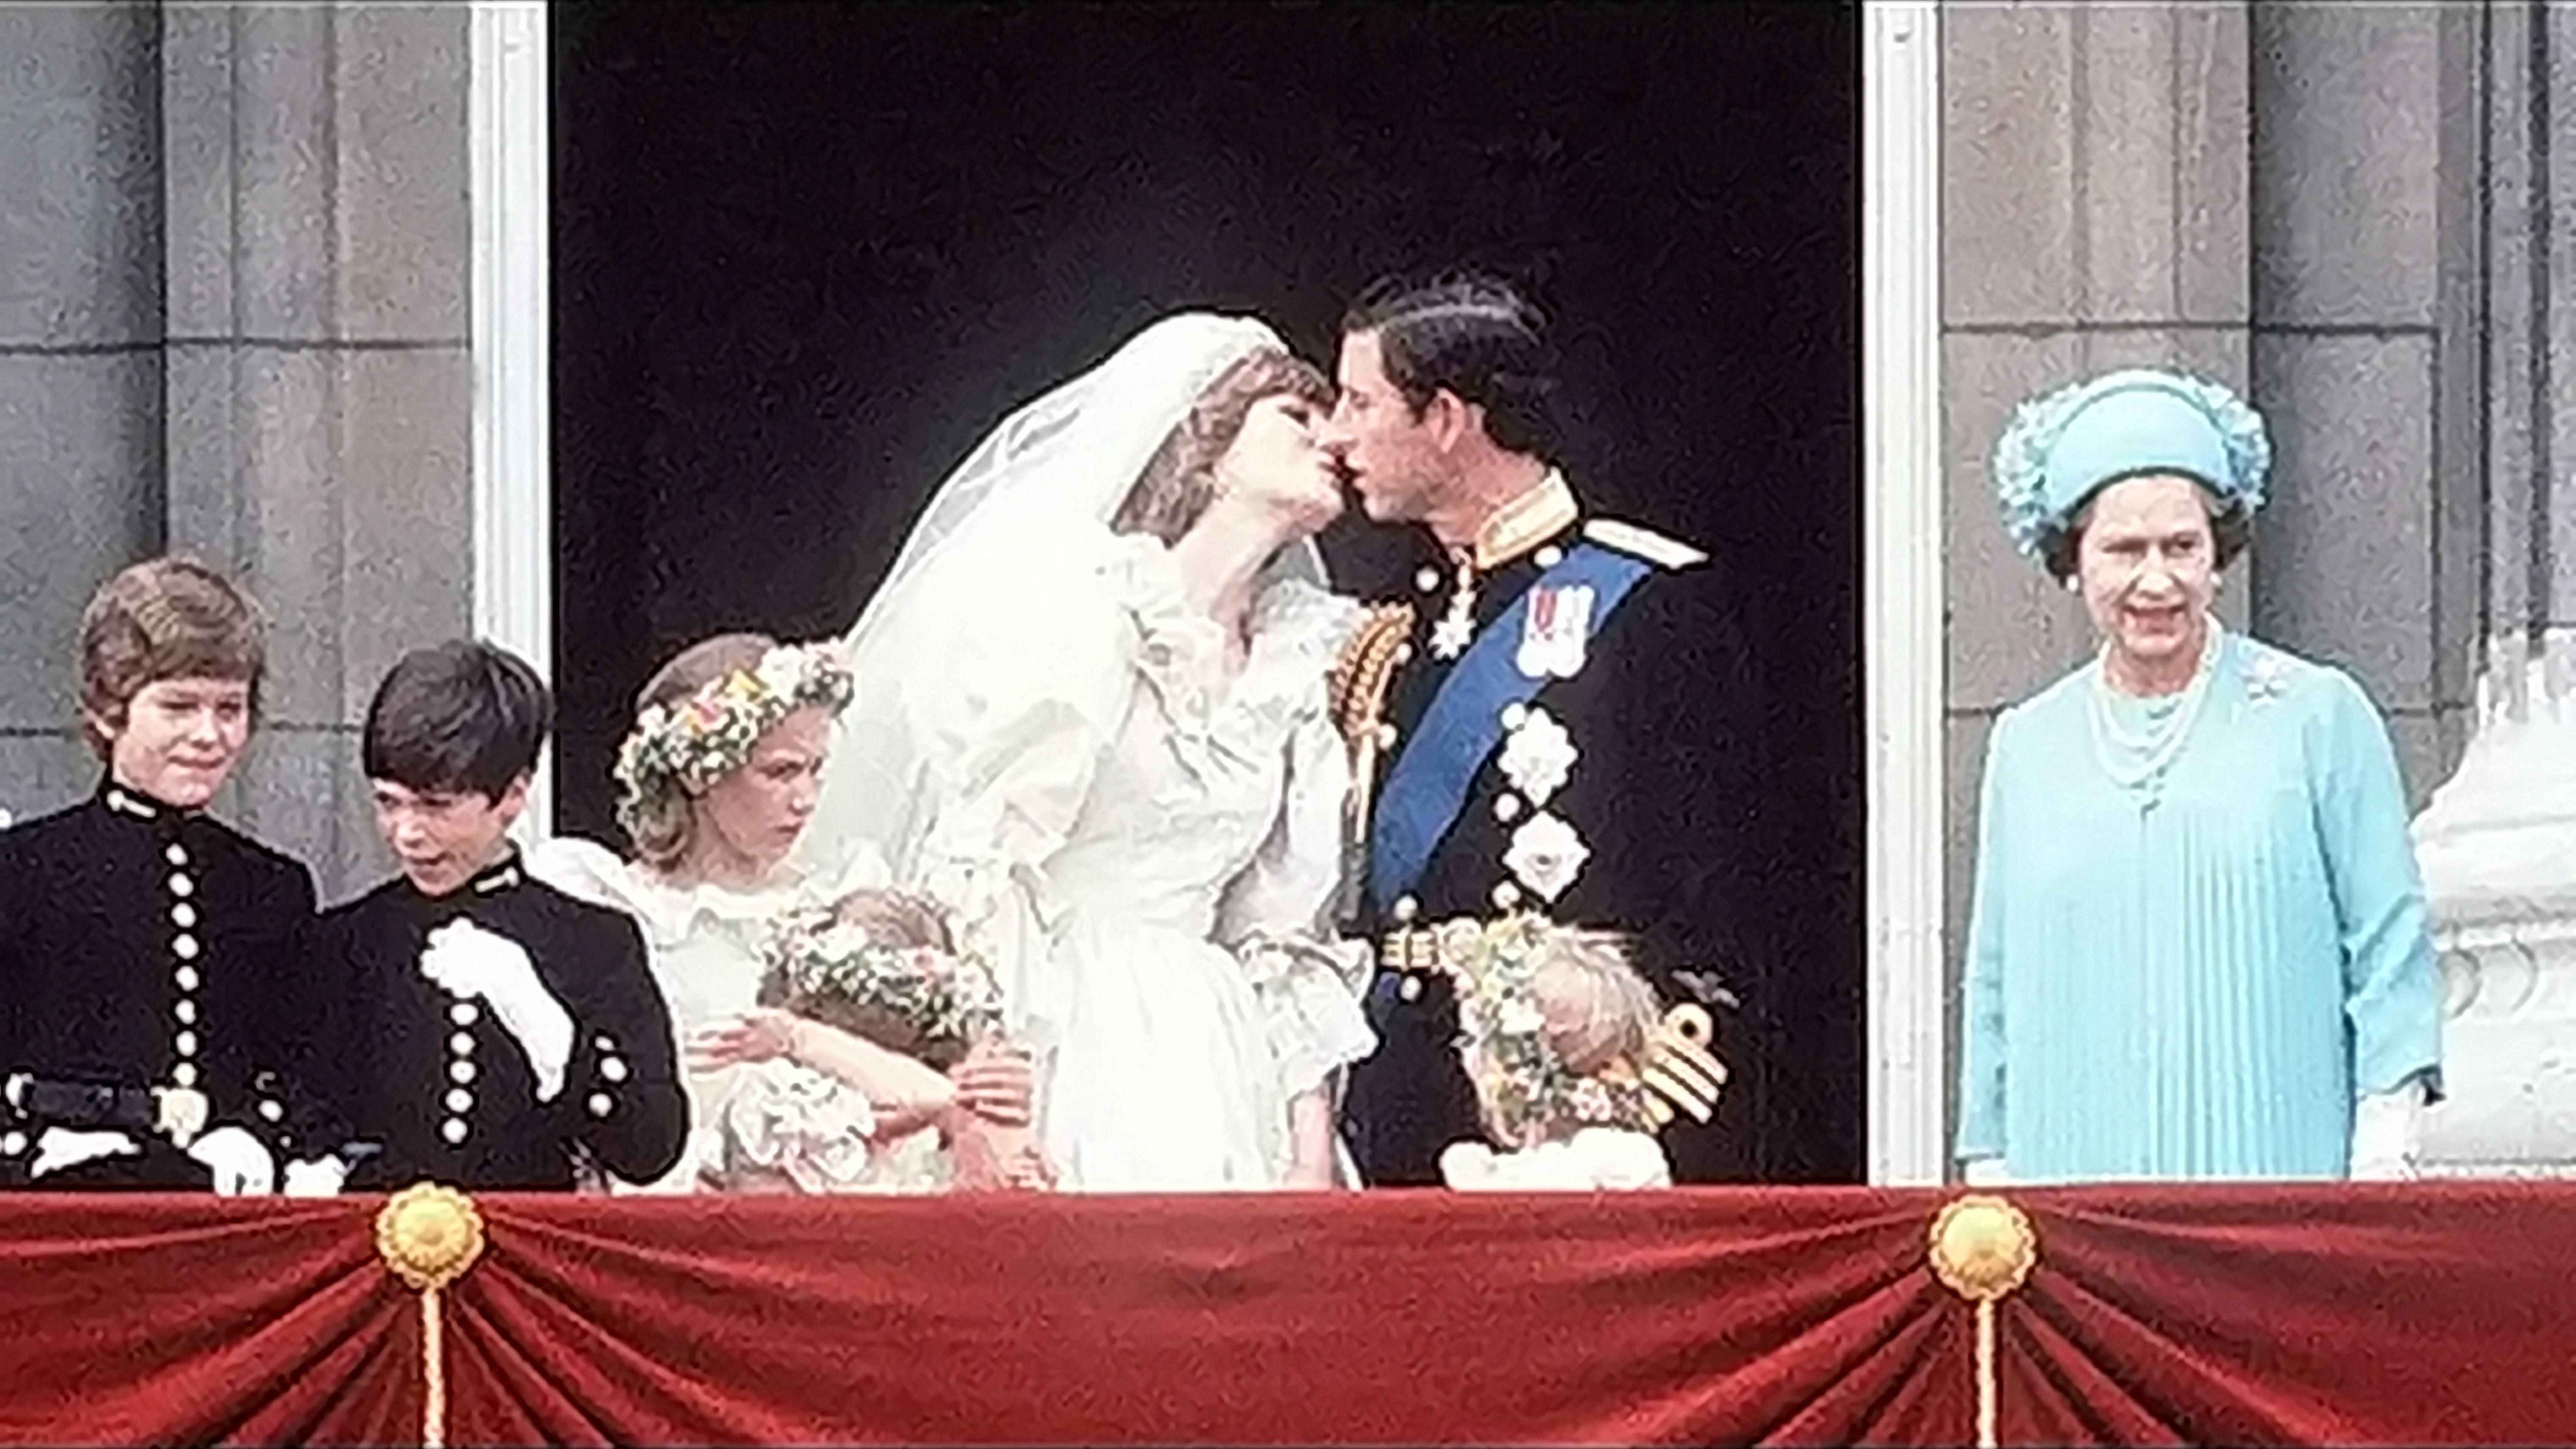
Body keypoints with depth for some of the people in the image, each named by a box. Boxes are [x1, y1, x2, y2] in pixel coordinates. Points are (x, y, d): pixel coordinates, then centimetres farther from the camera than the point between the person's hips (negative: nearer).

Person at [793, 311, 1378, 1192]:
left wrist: (1313, 1151, 7)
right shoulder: (1077, 609, -3)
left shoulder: (1296, 670, 16)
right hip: (1055, 1041, -6)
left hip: (1206, 1066, 6)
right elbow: (974, 863, -10)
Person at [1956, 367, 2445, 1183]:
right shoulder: (2028, 746, 13)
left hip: (2279, 1176, -2)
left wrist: (2383, 1157, -4)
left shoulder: (2317, 717, 4)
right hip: (2074, 1173, 2)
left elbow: (2391, 953, 3)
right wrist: (1989, 1174, 13)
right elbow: (1996, 989, 17)